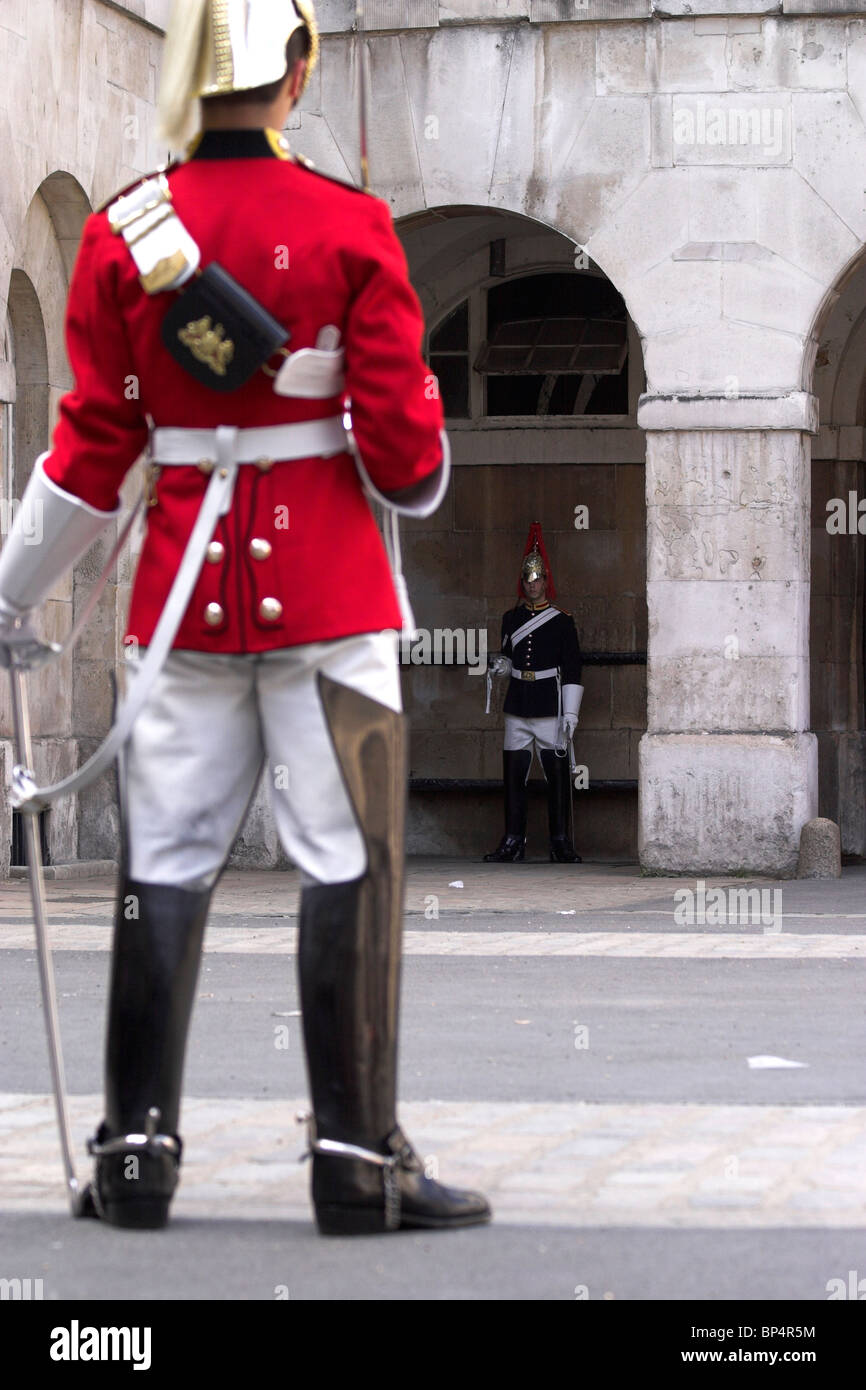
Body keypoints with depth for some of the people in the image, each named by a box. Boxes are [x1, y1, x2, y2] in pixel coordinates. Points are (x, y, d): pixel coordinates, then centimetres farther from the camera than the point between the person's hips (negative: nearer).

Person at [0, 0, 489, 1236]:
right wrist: (418, 486, 17)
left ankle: (138, 1151, 8)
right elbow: (400, 438, -6)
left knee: (168, 861, 8)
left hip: (185, 574, 3)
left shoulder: (121, 233, 0)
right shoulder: (352, 228, -7)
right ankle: (358, 1157, -1)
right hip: (327, 581, -3)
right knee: (348, 861, 0)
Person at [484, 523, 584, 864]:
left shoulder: (562, 621, 0)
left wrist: (570, 714, -7)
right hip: (517, 708, 4)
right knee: (514, 773, 2)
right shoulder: (511, 618, 11)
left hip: (550, 708, -4)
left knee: (557, 773, -3)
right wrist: (500, 665, -2)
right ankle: (513, 843, 7)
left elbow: (573, 671, -2)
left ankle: (561, 844, 4)